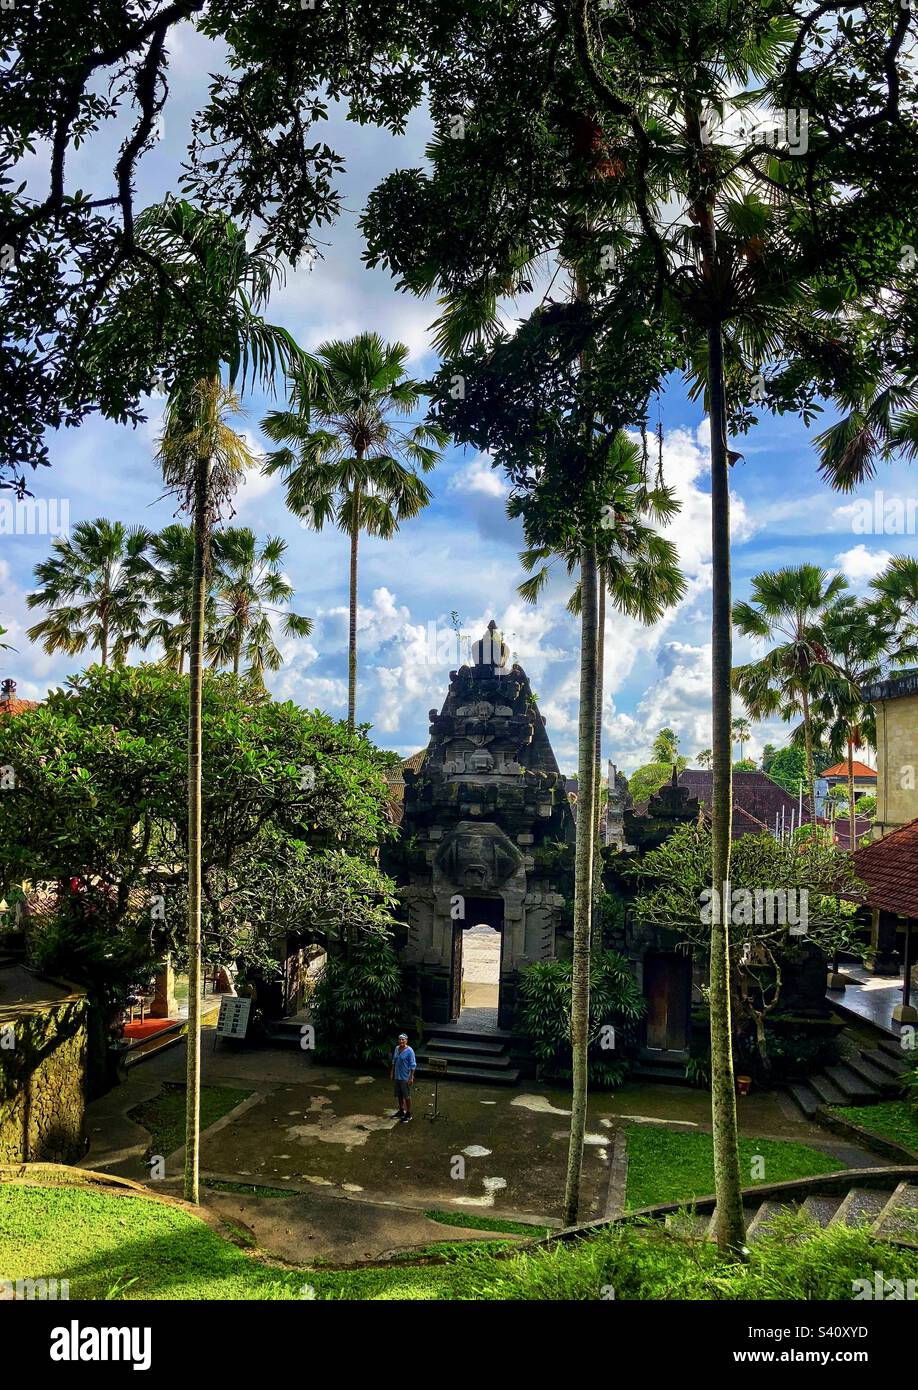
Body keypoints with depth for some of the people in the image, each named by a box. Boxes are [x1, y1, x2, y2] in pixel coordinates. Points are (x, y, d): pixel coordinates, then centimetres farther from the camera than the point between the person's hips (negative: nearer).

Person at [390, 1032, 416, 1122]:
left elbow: (413, 1066, -16)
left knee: (407, 1096, 3)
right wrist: (392, 1072, 16)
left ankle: (408, 1114, 15)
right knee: (399, 1095, 18)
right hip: (397, 1077, 7)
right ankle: (401, 1111, 34)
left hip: (405, 1078, -7)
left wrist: (411, 1078, -18)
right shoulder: (397, 1048, 2)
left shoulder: (409, 1051, -18)